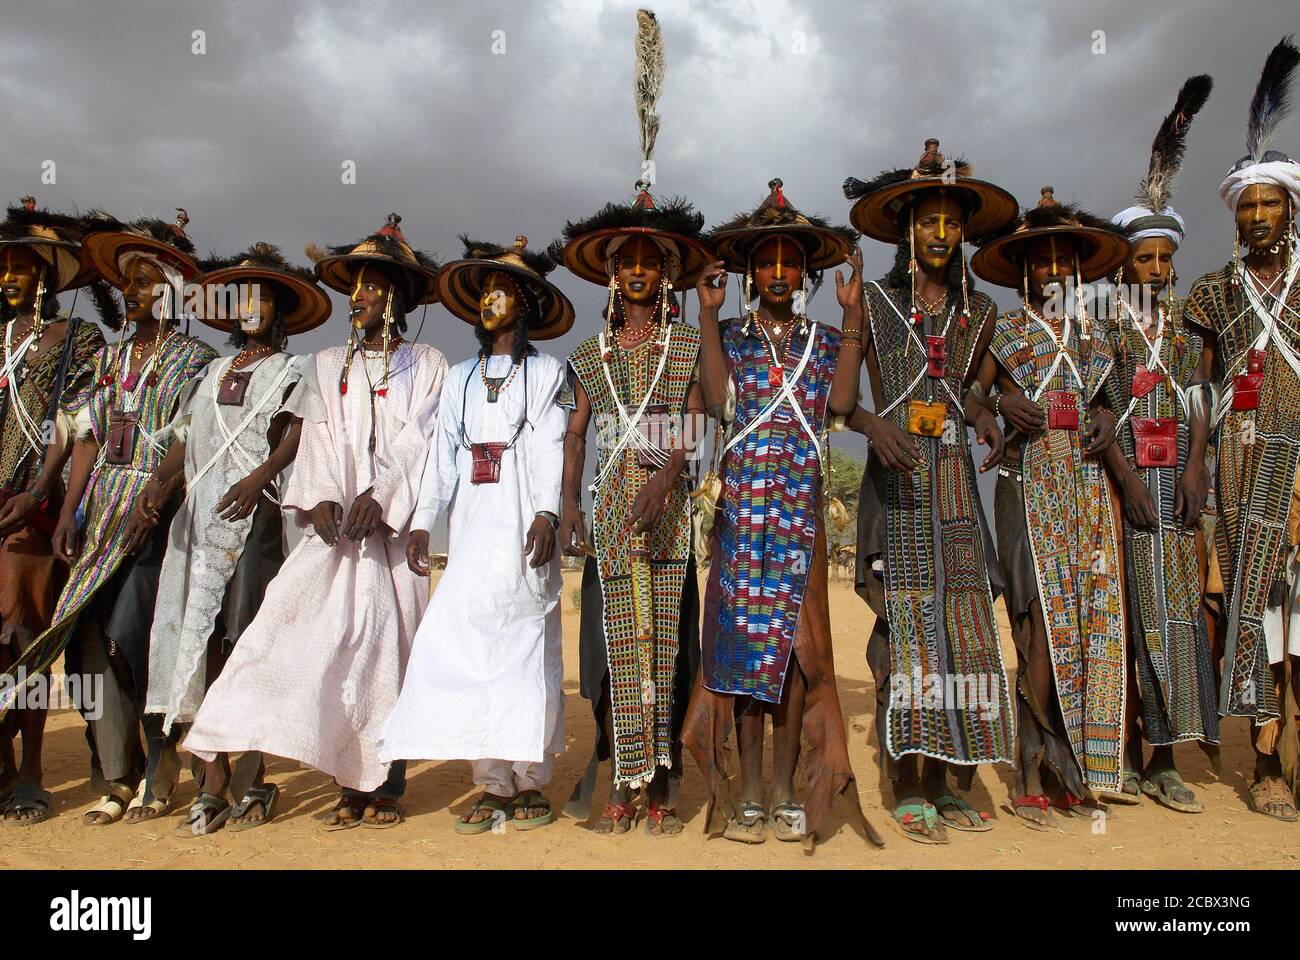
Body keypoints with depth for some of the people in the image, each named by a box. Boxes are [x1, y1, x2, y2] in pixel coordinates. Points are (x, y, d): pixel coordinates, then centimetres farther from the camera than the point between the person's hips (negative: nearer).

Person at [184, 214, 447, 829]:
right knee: (333, 639, -8)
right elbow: (319, 440, 7)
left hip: (395, 526, -2)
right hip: (334, 525, 3)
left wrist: (379, 494, -16)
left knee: (388, 645, -5)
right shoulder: (327, 366, 20)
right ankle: (352, 785, -2)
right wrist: (322, 497, -11)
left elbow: (419, 443, -2)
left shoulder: (426, 366, 11)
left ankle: (384, 786, 3)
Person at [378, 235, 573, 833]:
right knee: (468, 643, -4)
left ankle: (530, 783, 3)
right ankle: (494, 786, 3)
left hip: (522, 521, -4)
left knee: (524, 644, -7)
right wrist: (422, 521, 5)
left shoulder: (545, 372, 9)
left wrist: (545, 513, -18)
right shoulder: (460, 378, 21)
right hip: (473, 521, 4)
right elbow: (443, 455, 15)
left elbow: (550, 447, -4)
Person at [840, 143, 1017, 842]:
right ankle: (907, 791, 3)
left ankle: (949, 785, 13)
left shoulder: (978, 312, 13)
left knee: (964, 629, 2)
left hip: (956, 484, 4)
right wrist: (876, 424, -19)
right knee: (903, 632, -6)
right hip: (896, 484, -4)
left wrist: (984, 418, 4)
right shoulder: (872, 302, 1)